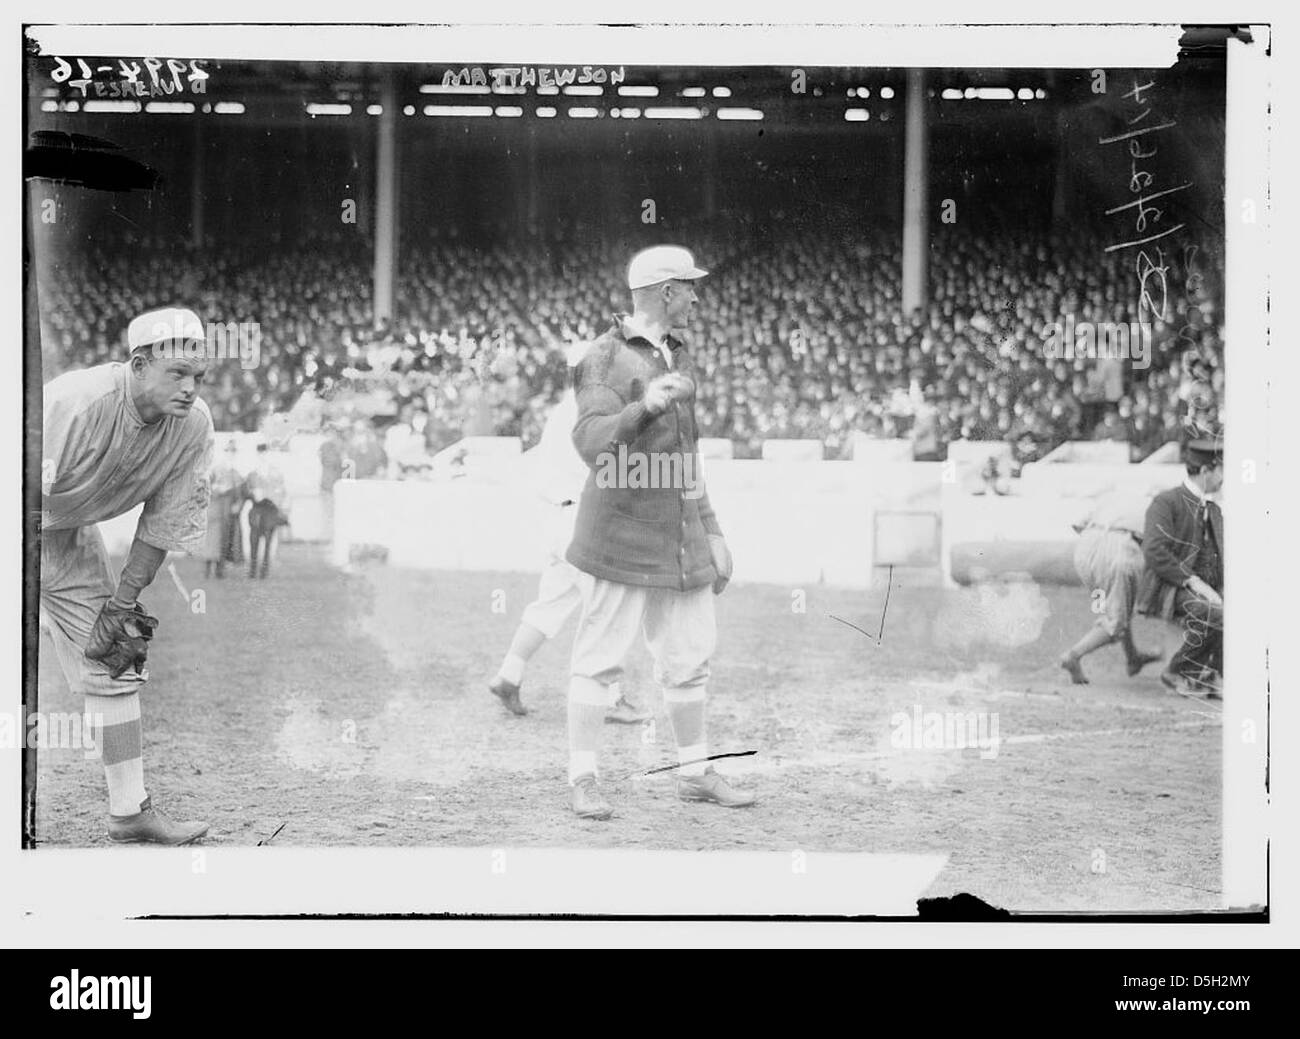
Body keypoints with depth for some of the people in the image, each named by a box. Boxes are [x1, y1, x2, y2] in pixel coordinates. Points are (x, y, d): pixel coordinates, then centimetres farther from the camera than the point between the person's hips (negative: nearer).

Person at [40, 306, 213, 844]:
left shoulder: (194, 426, -15)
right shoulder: (73, 403, -35)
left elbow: (164, 524, -4)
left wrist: (123, 601, -6)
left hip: (70, 532, 6)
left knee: (116, 658, 6)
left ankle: (129, 810, 14)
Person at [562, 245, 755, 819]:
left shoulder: (679, 353, 16)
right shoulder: (608, 358, -10)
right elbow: (591, 440, -24)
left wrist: (712, 534, 19)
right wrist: (645, 406, -42)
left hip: (681, 531, 8)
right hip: (623, 530, -8)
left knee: (688, 658, 11)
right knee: (599, 658, -3)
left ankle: (695, 772, 22)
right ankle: (583, 781, 6)